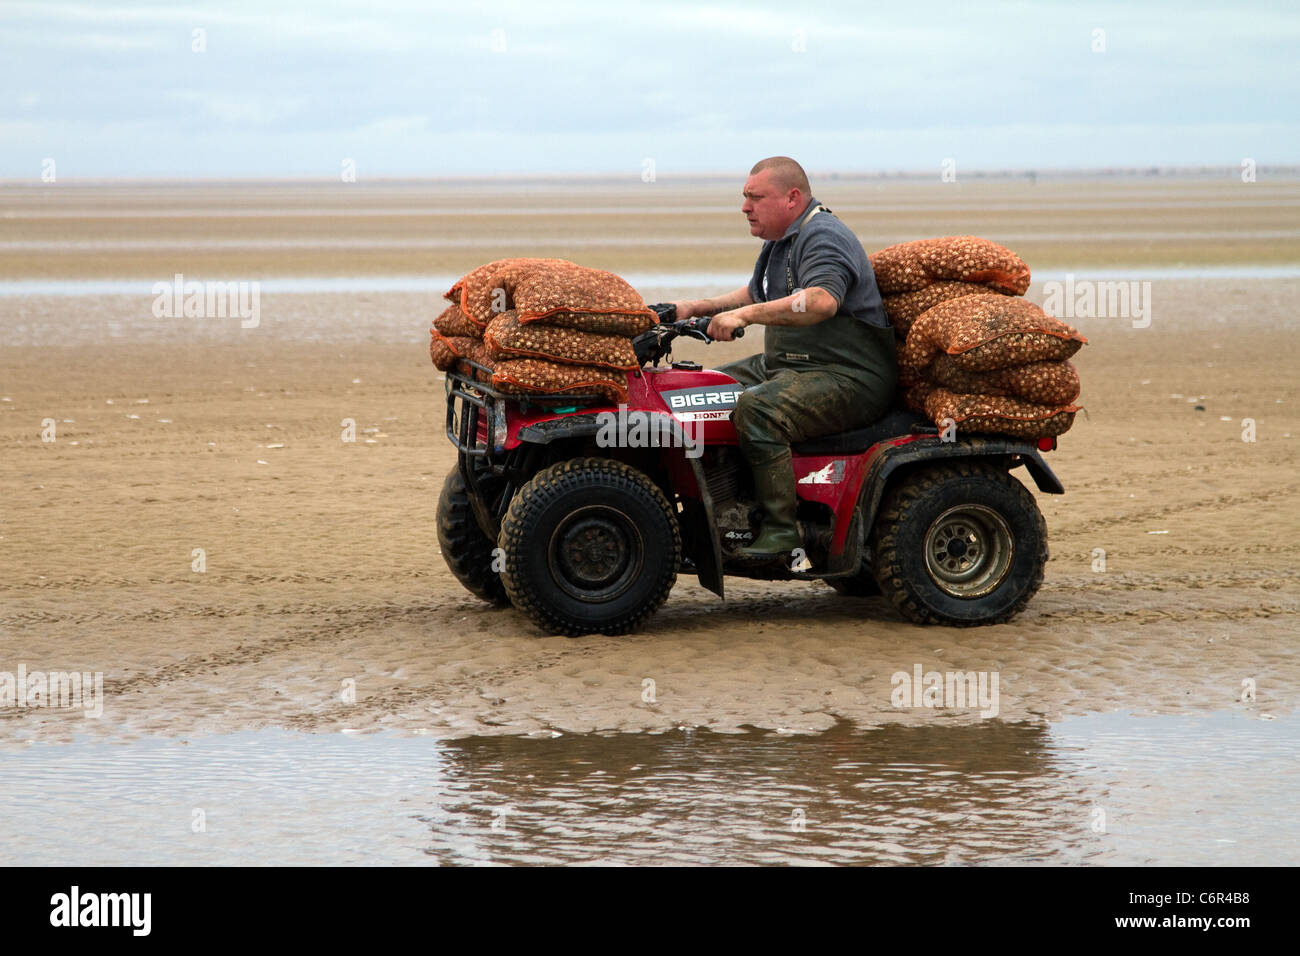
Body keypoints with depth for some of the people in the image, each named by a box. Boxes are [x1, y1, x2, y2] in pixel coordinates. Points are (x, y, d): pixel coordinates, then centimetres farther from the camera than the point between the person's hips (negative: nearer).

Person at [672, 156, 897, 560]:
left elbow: (822, 300, -36)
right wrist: (698, 308, 20)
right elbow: (754, 295, 34)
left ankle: (781, 529, -30)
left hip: (848, 377, -11)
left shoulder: (824, 237, -16)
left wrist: (745, 315, -40)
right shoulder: (780, 241, 17)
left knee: (756, 408, -33)